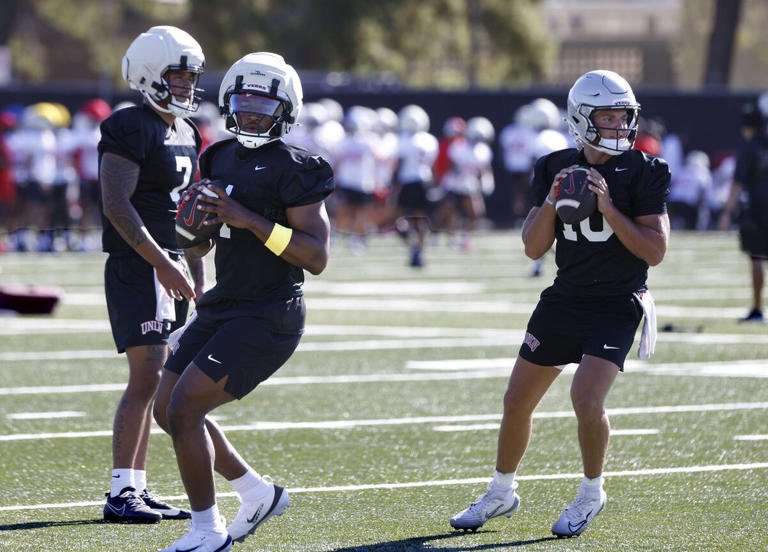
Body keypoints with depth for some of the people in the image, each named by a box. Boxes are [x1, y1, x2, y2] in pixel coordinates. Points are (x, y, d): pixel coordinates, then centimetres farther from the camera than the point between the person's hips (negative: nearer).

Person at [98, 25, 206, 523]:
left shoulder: (186, 133, 15)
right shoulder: (131, 128, -12)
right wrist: (163, 264, -21)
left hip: (169, 265, 9)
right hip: (137, 264, -9)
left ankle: (137, 488, 13)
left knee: (152, 381, 9)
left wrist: (197, 274, 18)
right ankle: (121, 494, -9)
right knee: (146, 379, -12)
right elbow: (116, 206, -18)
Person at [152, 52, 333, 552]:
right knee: (169, 410, 10)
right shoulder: (223, 158, 11)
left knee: (184, 411, -14)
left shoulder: (293, 170, -13)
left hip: (266, 320, -9)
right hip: (221, 309, 9)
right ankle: (259, 493, 24)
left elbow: (316, 257, -18)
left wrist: (250, 220, -24)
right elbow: (200, 246, 20)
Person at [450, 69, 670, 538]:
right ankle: (502, 493, 29)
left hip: (616, 306, -5)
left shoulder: (644, 173, -8)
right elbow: (534, 248, 2)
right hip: (563, 301, 5)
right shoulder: (557, 169, 3)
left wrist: (608, 208, -22)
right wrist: (552, 201, -15)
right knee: (518, 400, 7)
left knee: (586, 399, -21)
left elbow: (655, 251, -14)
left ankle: (591, 495, 3)